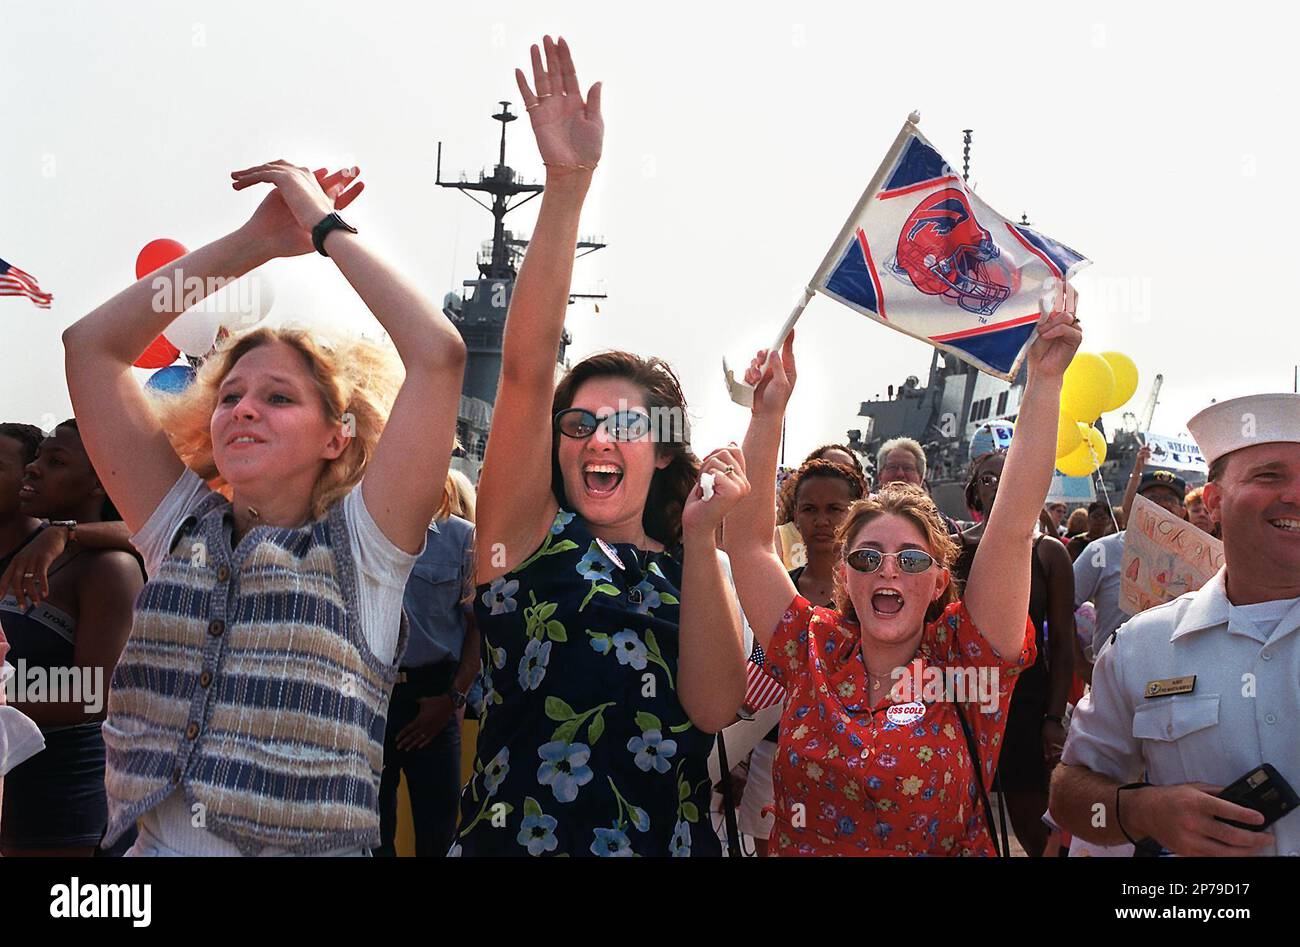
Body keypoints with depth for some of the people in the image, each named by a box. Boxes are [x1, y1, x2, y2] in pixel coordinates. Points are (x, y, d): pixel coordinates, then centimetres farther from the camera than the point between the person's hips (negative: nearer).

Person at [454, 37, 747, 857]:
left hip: (673, 839, 3)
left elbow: (714, 707, -12)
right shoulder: (529, 535, -4)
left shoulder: (696, 566, 4)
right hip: (516, 836, -2)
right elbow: (527, 368, -17)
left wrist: (704, 541, -17)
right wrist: (568, 184, -24)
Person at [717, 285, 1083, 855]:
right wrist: (768, 415, -9)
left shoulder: (966, 662, -4)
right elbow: (748, 537, -4)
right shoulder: (813, 657, 1)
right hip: (802, 849, 2)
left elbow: (1013, 529, -12)